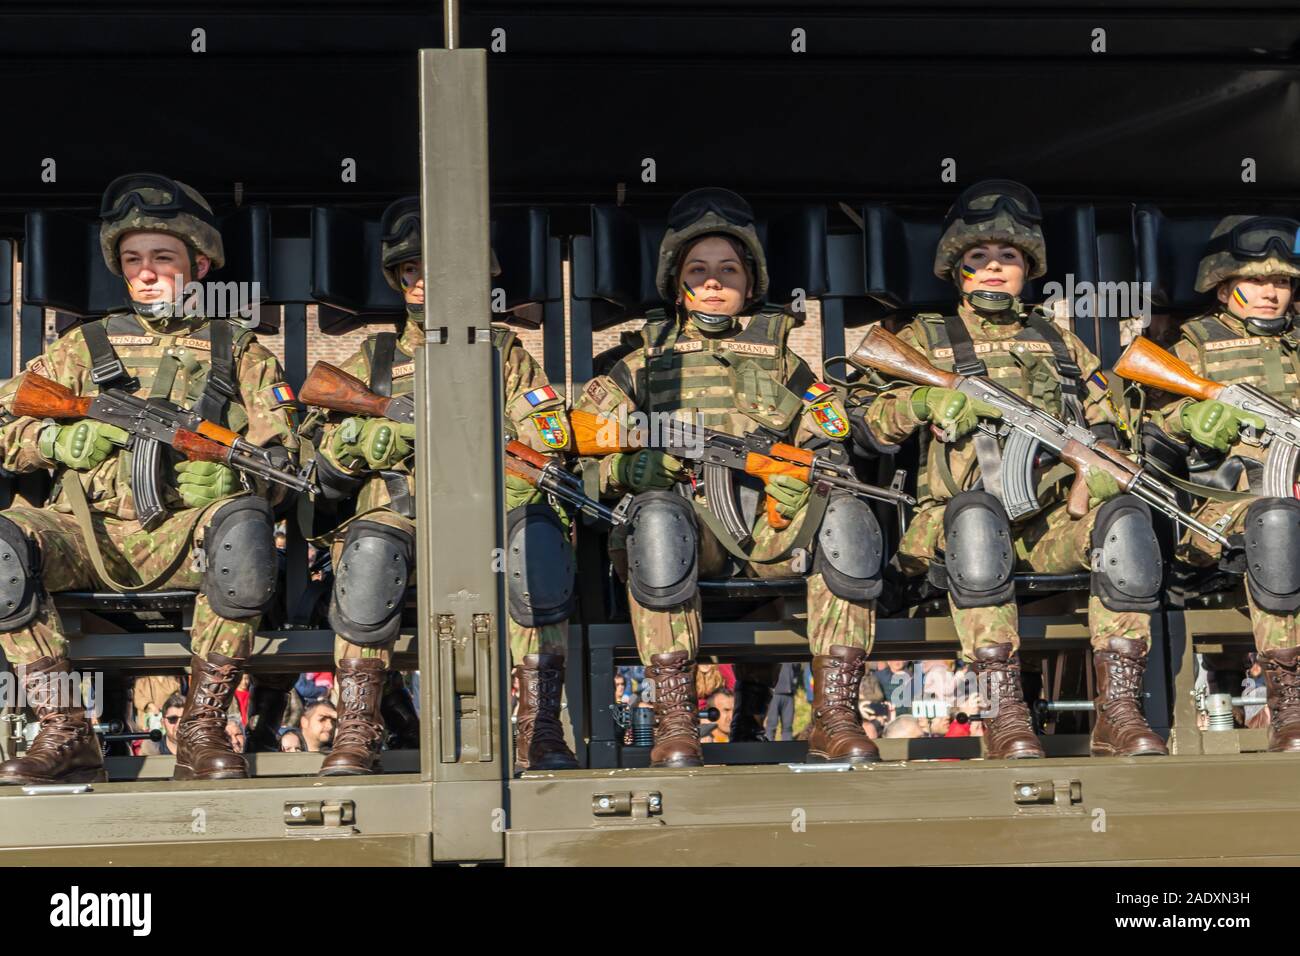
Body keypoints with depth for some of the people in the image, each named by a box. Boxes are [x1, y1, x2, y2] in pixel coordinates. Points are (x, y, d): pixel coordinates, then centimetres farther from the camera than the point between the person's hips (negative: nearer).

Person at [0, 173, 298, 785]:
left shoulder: (238, 352, 17)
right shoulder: (85, 346, 21)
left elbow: (280, 455, 7)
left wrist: (230, 472, -15)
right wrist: (59, 442, -5)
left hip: (184, 534, -1)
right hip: (87, 533, 2)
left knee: (242, 526, -37)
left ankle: (202, 729, -25)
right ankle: (65, 734, -23)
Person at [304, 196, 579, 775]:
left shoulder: (503, 353, 18)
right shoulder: (372, 360, 21)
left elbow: (549, 446, 5)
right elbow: (329, 471, 14)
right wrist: (379, 434, -8)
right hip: (399, 515, 1)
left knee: (537, 535, -35)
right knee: (369, 549, -35)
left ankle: (539, 730, -31)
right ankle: (356, 729, -26)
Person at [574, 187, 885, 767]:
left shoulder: (779, 359, 25)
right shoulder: (645, 364, 22)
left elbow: (828, 445, 16)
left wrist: (802, 475, -8)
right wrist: (631, 465, -11)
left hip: (768, 515, 1)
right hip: (687, 509, -1)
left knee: (846, 518, -30)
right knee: (657, 516, -38)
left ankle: (834, 715, -28)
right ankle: (674, 720, -35)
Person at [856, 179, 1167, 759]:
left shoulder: (1059, 343, 26)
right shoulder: (925, 340, 16)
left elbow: (1105, 424, 21)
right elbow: (869, 426, 6)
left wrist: (1101, 463, -3)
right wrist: (925, 402, -15)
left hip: (1053, 521, 3)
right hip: (963, 517, -3)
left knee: (1125, 518, -30)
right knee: (976, 511, -39)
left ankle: (1118, 709, -29)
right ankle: (1003, 710, -38)